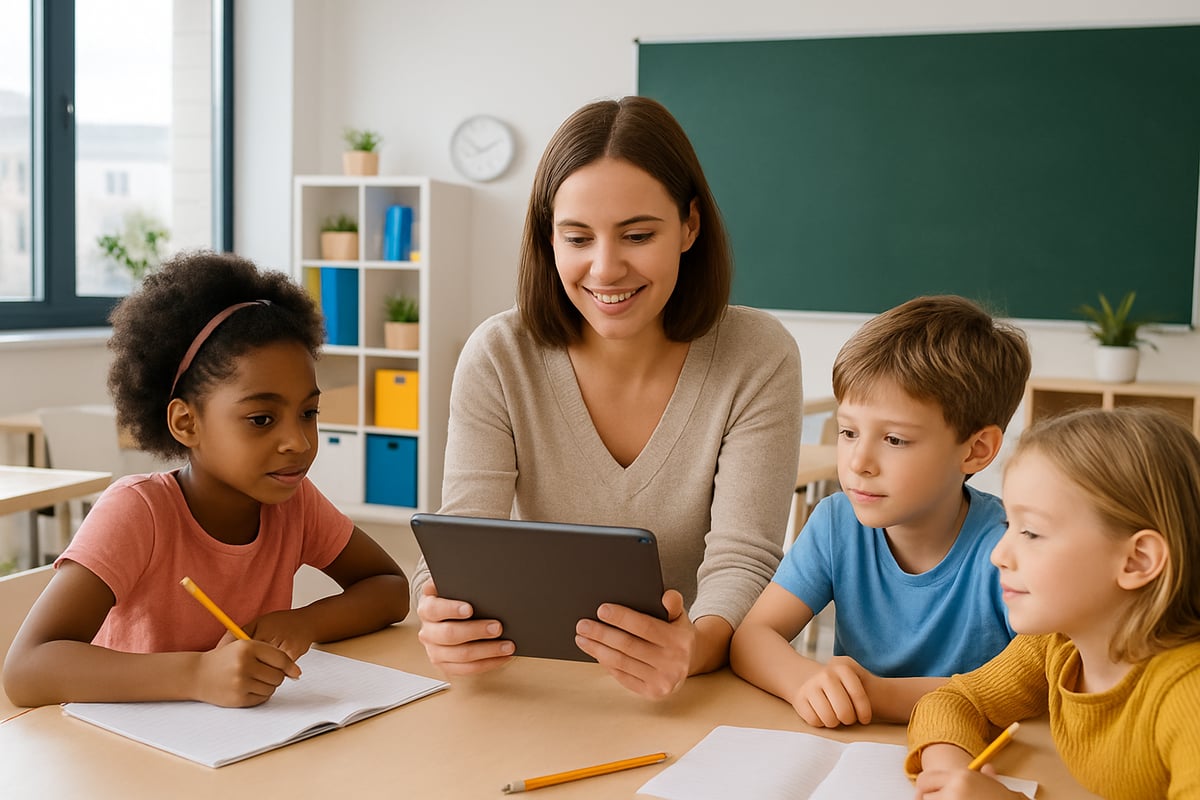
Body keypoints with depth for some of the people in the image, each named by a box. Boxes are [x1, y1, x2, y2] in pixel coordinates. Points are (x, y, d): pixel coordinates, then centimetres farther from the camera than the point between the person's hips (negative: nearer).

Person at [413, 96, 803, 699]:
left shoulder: (758, 360, -8)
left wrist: (696, 646, -35)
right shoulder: (499, 357, -6)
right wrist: (445, 616, -34)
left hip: (701, 694, -1)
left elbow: (742, 560, -14)